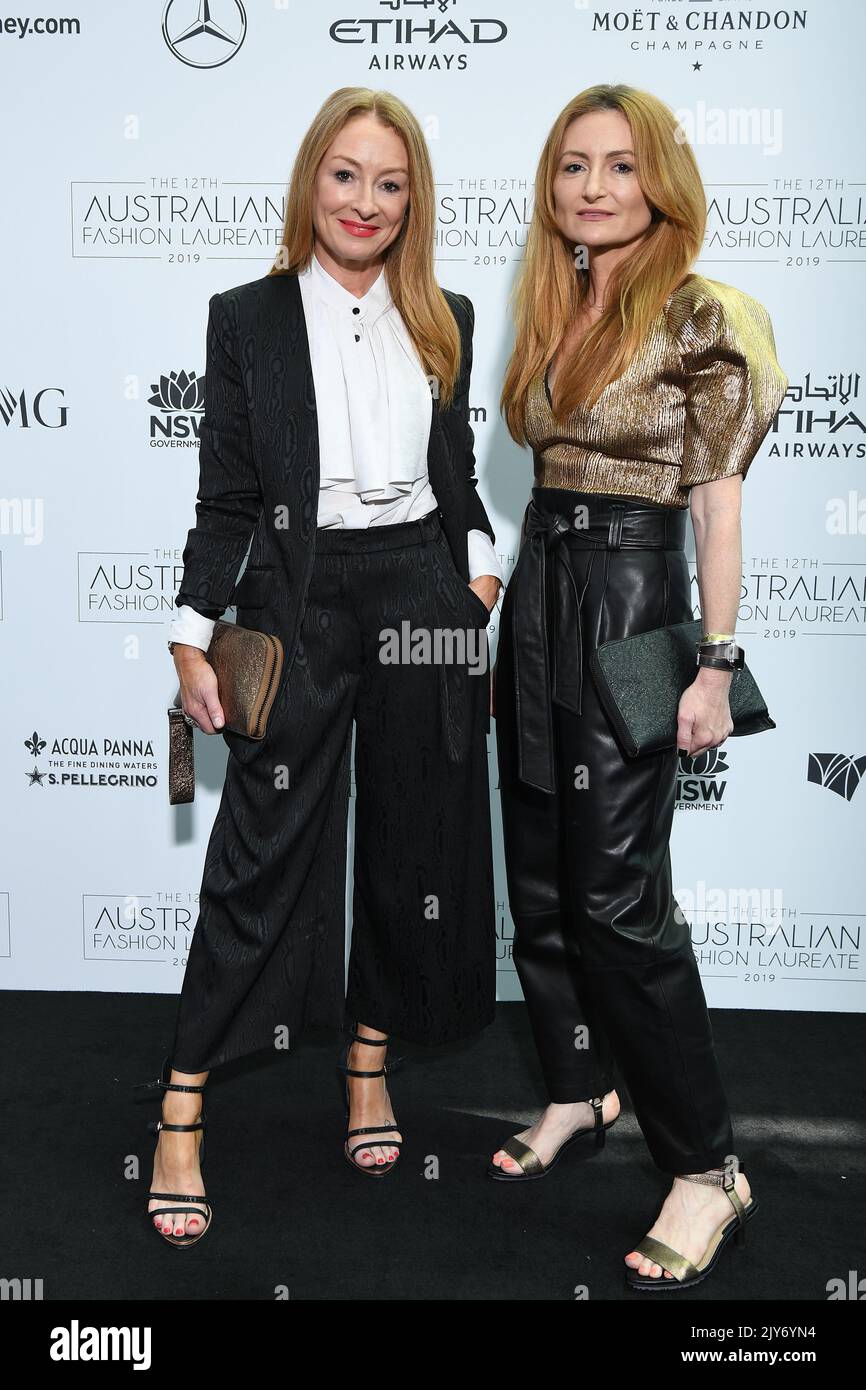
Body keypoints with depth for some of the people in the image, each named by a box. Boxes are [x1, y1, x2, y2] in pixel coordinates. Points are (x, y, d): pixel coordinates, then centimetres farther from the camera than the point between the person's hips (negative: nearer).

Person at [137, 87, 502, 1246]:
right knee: (261, 856, -3)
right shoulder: (248, 317, 2)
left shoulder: (446, 321, 10)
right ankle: (180, 1116, 9)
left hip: (420, 598, 3)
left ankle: (369, 1063, 30)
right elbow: (226, 496, 0)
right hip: (296, 604, -3)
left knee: (411, 842, 10)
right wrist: (194, 634, -5)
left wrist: (479, 572, 2)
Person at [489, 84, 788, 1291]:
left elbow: (719, 502, -10)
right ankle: (580, 1092, 32)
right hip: (539, 592, 8)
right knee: (541, 876, 12)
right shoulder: (554, 315, 13)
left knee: (618, 894, -7)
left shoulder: (699, 316, -8)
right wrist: (515, 616, 16)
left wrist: (716, 662, -14)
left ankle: (708, 1172, 7)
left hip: (632, 601, -7)